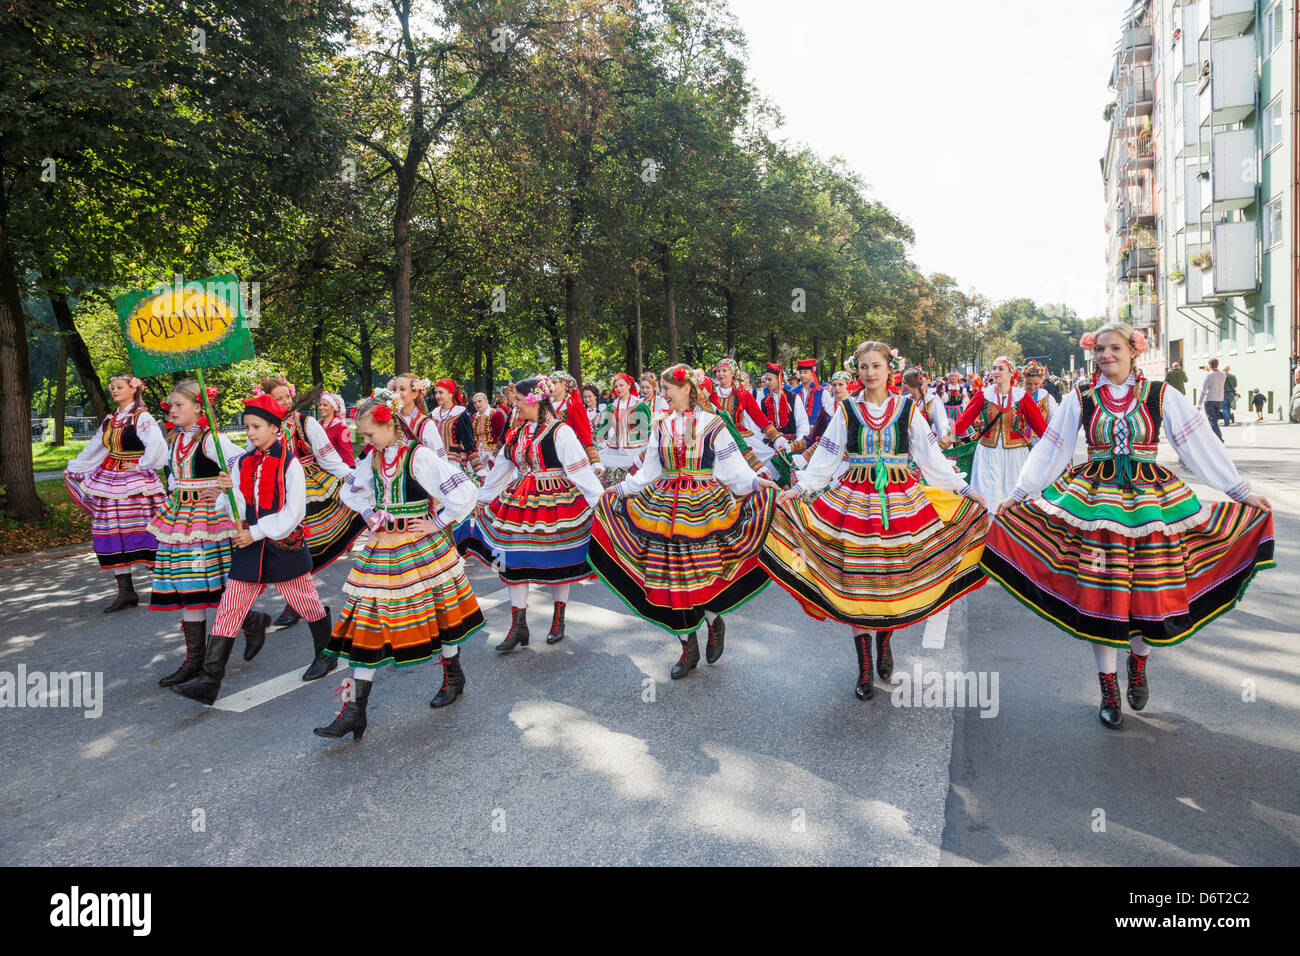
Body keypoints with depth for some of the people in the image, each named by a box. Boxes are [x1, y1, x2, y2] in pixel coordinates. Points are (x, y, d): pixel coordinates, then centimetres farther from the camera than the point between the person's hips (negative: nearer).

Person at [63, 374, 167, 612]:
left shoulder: (142, 418, -7)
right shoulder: (110, 419, 16)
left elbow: (155, 444, -22)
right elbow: (94, 448, 28)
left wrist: (142, 466, -15)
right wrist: (72, 468, 35)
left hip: (135, 482, -8)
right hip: (110, 480, 8)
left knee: (141, 531, -8)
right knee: (112, 533, 4)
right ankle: (125, 591, 9)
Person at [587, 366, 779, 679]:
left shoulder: (713, 425, 0)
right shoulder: (661, 426, 11)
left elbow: (733, 470, -4)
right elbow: (649, 473, 17)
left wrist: (756, 481, -20)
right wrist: (616, 490, 17)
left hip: (704, 507, -4)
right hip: (664, 509, 4)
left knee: (702, 575, -7)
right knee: (671, 580, 3)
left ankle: (715, 622, 27)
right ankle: (689, 648, 19)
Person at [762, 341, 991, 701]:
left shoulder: (907, 409, 4)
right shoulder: (847, 409, 5)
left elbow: (931, 455, 5)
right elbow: (827, 455, 6)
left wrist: (963, 488, 1)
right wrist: (800, 488, -3)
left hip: (899, 500, 0)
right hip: (853, 499, 0)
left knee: (895, 574, 2)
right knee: (854, 579, -2)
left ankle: (884, 644, 30)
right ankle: (864, 668, 9)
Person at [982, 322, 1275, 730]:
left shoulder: (1160, 394, 2)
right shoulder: (1080, 399, 3)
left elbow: (1199, 444, 2)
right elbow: (1051, 449, 6)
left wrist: (1239, 489, 1)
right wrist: (1020, 491, 3)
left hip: (1150, 498, 0)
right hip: (1095, 503, 0)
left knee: (1153, 592, 2)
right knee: (1099, 595, 0)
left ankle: (1138, 661, 33)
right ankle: (1108, 688, 17)